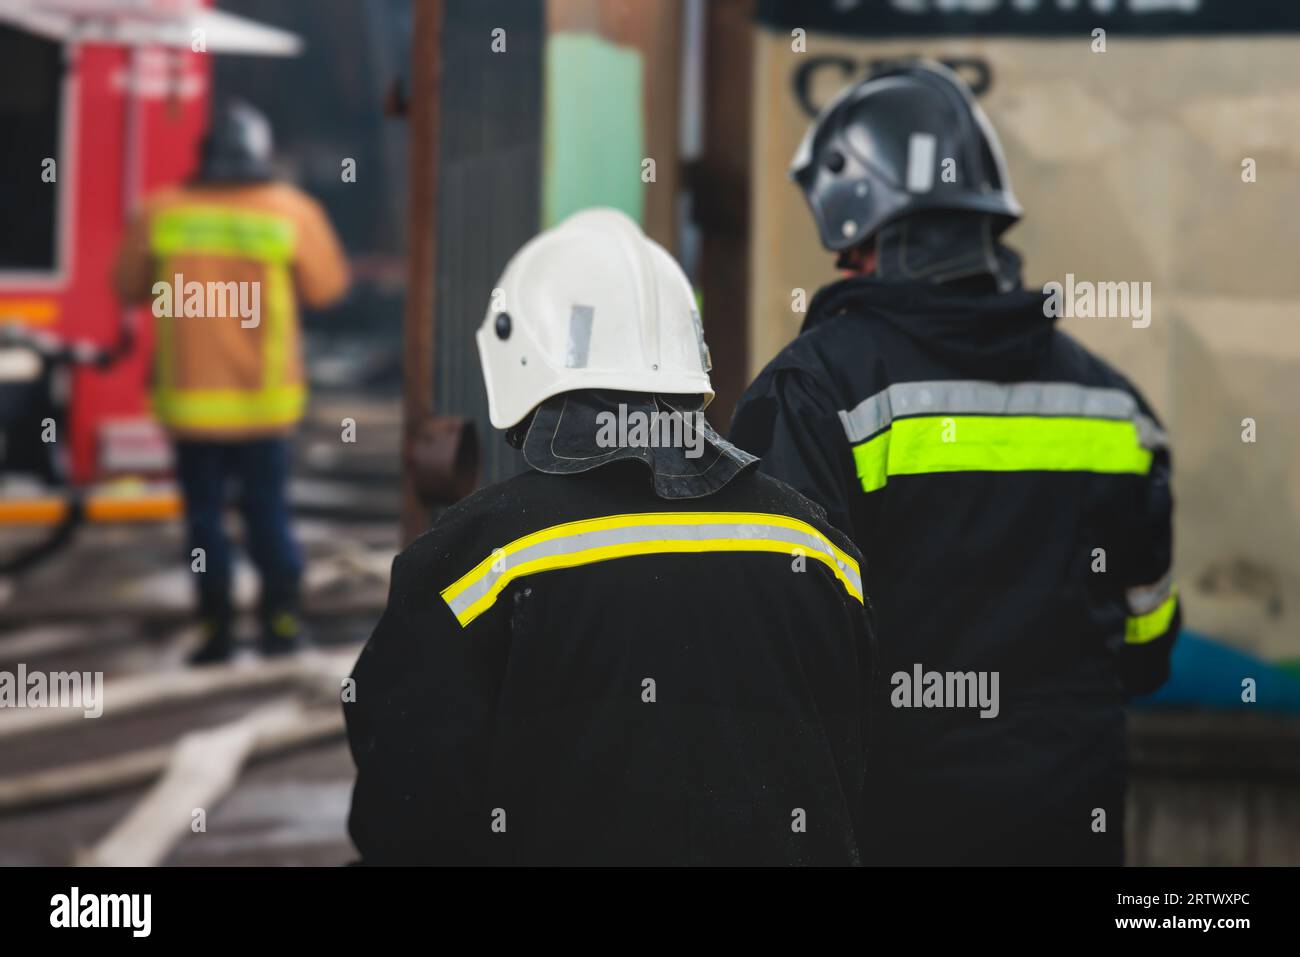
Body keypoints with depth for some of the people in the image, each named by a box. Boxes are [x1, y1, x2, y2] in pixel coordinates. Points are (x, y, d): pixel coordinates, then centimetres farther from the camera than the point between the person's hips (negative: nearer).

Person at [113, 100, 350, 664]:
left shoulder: (160, 214, -6)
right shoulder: (292, 212, -8)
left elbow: (129, 288, 6)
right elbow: (326, 287, 3)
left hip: (188, 399, 0)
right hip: (264, 400, 0)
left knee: (204, 515, 10)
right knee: (267, 511, 13)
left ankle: (216, 628, 8)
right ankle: (280, 620, 12)